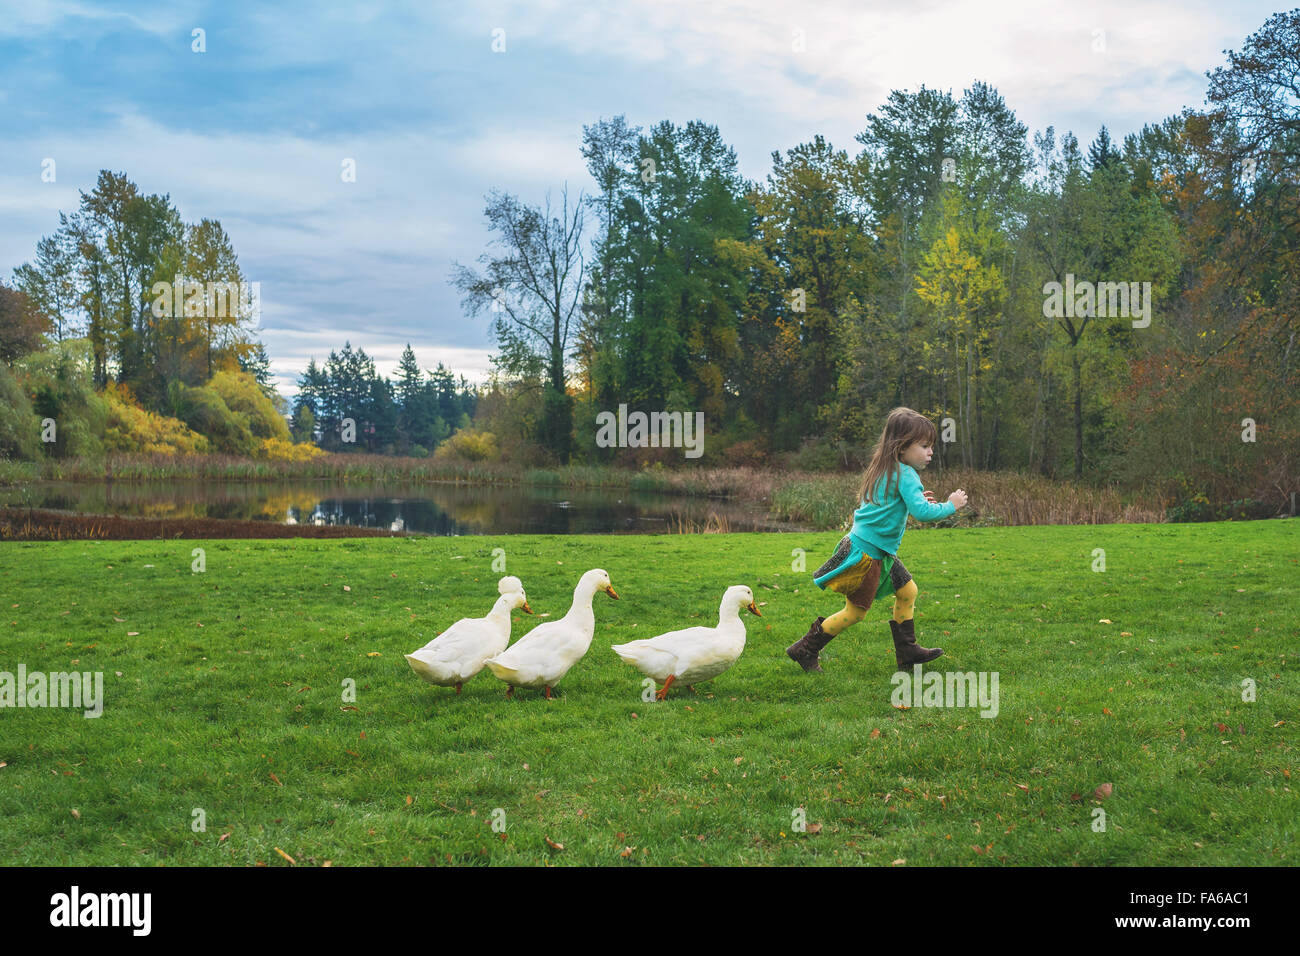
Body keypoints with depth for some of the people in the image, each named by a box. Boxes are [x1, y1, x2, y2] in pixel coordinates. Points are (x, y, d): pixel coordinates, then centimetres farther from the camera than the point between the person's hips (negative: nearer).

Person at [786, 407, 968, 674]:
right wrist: (950, 506, -11)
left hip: (881, 552, 10)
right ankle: (805, 650, 10)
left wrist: (915, 500, 13)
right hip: (866, 554, -10)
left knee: (907, 590, 15)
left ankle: (906, 651, 23)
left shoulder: (886, 471, 11)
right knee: (855, 612, 0)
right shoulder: (905, 475, -18)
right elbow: (922, 512, -27)